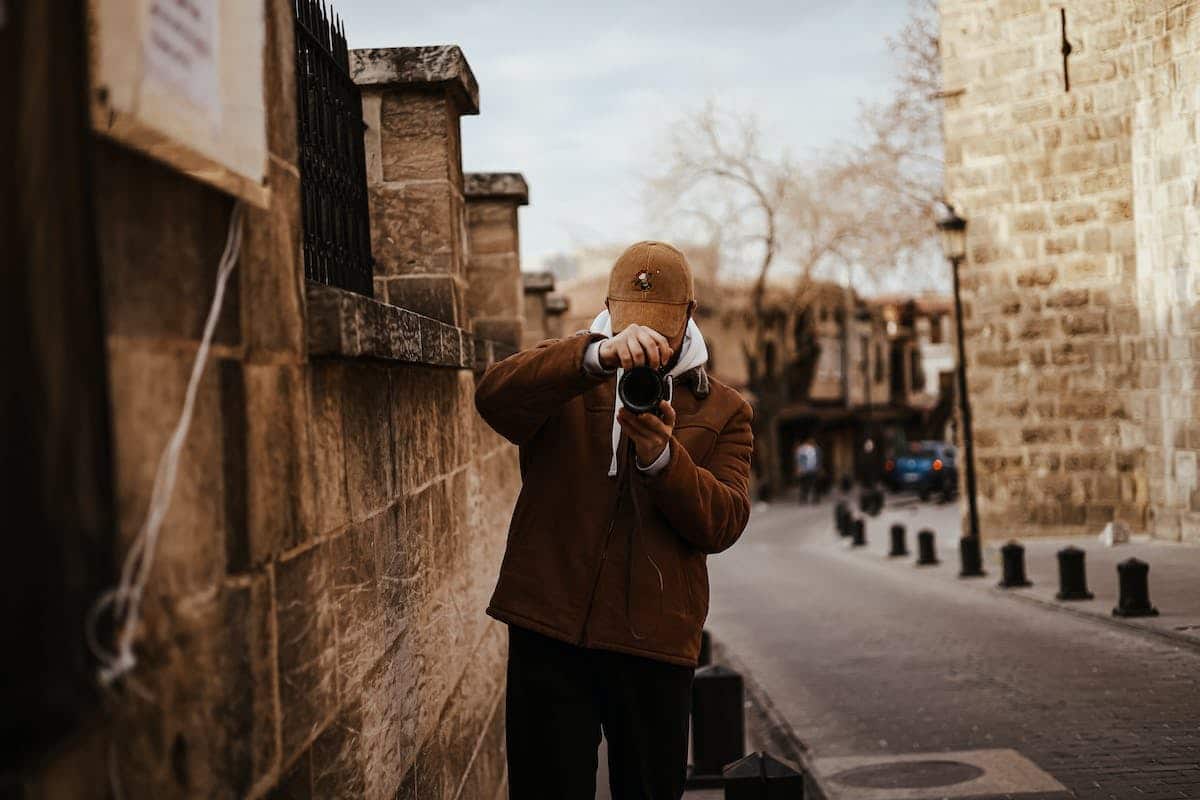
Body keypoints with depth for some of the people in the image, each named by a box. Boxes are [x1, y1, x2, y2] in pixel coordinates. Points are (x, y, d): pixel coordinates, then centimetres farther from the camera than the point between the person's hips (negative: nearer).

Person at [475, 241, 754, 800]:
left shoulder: (722, 411, 12)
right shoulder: (565, 377, 8)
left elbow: (723, 523, -2)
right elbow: (495, 397, -16)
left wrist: (662, 456, -20)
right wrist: (601, 355, -32)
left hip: (655, 639, 2)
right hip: (549, 627, -1)